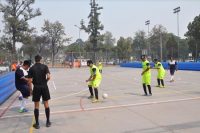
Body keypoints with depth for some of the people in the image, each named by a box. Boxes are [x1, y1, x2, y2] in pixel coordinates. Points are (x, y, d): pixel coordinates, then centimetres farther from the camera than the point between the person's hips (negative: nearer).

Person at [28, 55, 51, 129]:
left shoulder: (31, 68, -2)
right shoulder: (44, 66, -3)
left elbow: (30, 80, -6)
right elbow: (48, 77, -13)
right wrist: (45, 81, 6)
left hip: (36, 87, 0)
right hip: (44, 87, 0)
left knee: (36, 106, 8)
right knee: (46, 104, 10)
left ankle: (37, 124, 14)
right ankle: (48, 122, 17)